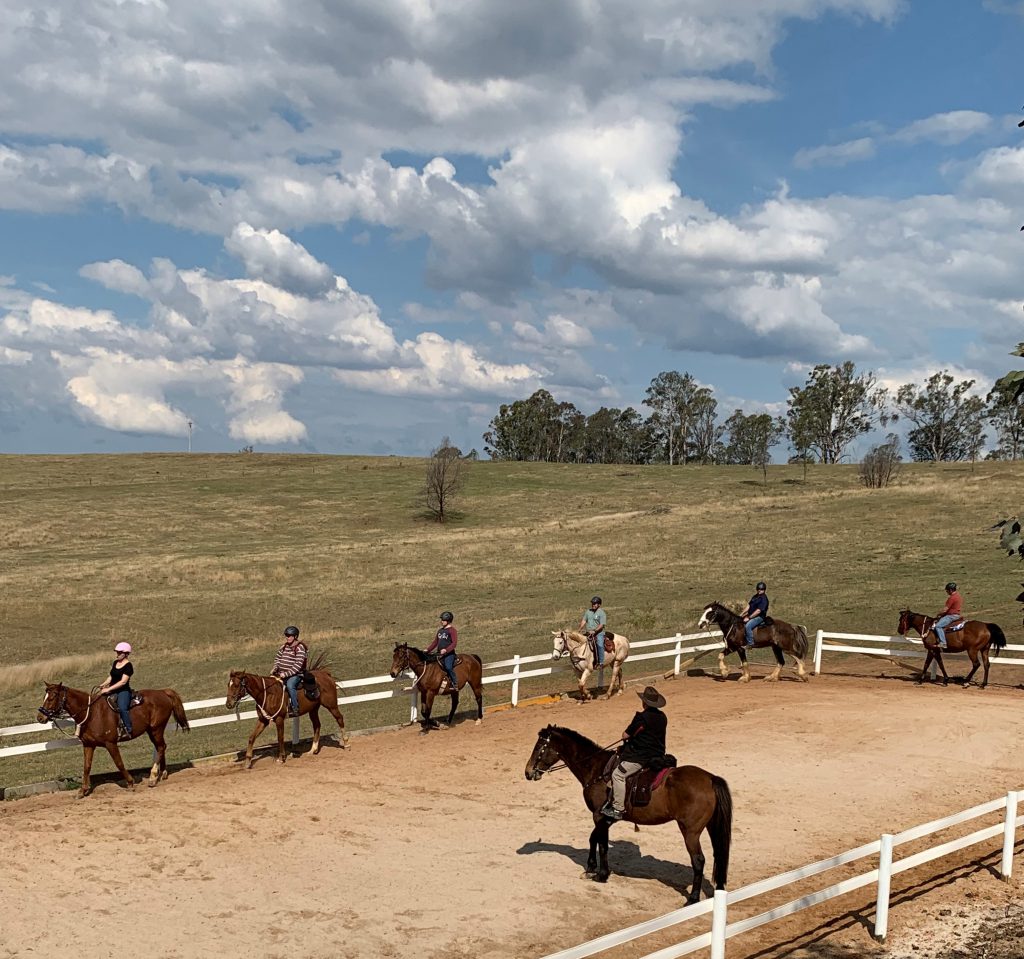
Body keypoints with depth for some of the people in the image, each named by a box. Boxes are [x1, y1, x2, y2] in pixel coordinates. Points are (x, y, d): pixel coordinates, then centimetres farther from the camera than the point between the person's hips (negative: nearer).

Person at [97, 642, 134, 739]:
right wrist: (104, 685, 3)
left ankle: (129, 730, -29)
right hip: (112, 691, 9)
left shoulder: (128, 666, -12)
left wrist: (109, 689, -22)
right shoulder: (115, 663, 13)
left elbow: (123, 682, -19)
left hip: (123, 691, -9)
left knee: (122, 708, -34)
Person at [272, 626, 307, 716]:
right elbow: (277, 658, 22)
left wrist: (286, 674, -23)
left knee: (290, 685, -34)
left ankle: (295, 708, -29)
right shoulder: (284, 647, 12)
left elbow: (298, 665, -17)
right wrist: (275, 668, 3)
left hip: (295, 674, -8)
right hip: (282, 674, 8)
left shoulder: (300, 648, -10)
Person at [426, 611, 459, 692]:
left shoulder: (452, 630, -5)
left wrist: (446, 650, -27)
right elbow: (435, 642, 24)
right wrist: (428, 650, 13)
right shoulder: (440, 630, 18)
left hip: (449, 653, -8)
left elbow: (454, 643, -15)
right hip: (439, 654, 8)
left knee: (448, 667, -28)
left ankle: (455, 683, -17)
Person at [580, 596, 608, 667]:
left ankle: (601, 662, -23)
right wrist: (580, 629, -2)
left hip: (598, 632, -6)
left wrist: (594, 631, -22)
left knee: (599, 645, -28)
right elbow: (583, 621, 15)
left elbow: (601, 625, -10)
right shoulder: (588, 611, 16)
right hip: (588, 633, 6)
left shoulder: (602, 613, -2)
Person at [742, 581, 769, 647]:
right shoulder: (755, 597, 13)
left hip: (759, 617, -10)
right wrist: (742, 614, 4)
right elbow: (749, 605, 15)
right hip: (751, 615, 10)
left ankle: (750, 643, -24)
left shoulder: (764, 599, -15)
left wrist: (749, 617, -20)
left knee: (748, 626, -31)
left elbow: (758, 611, -20)